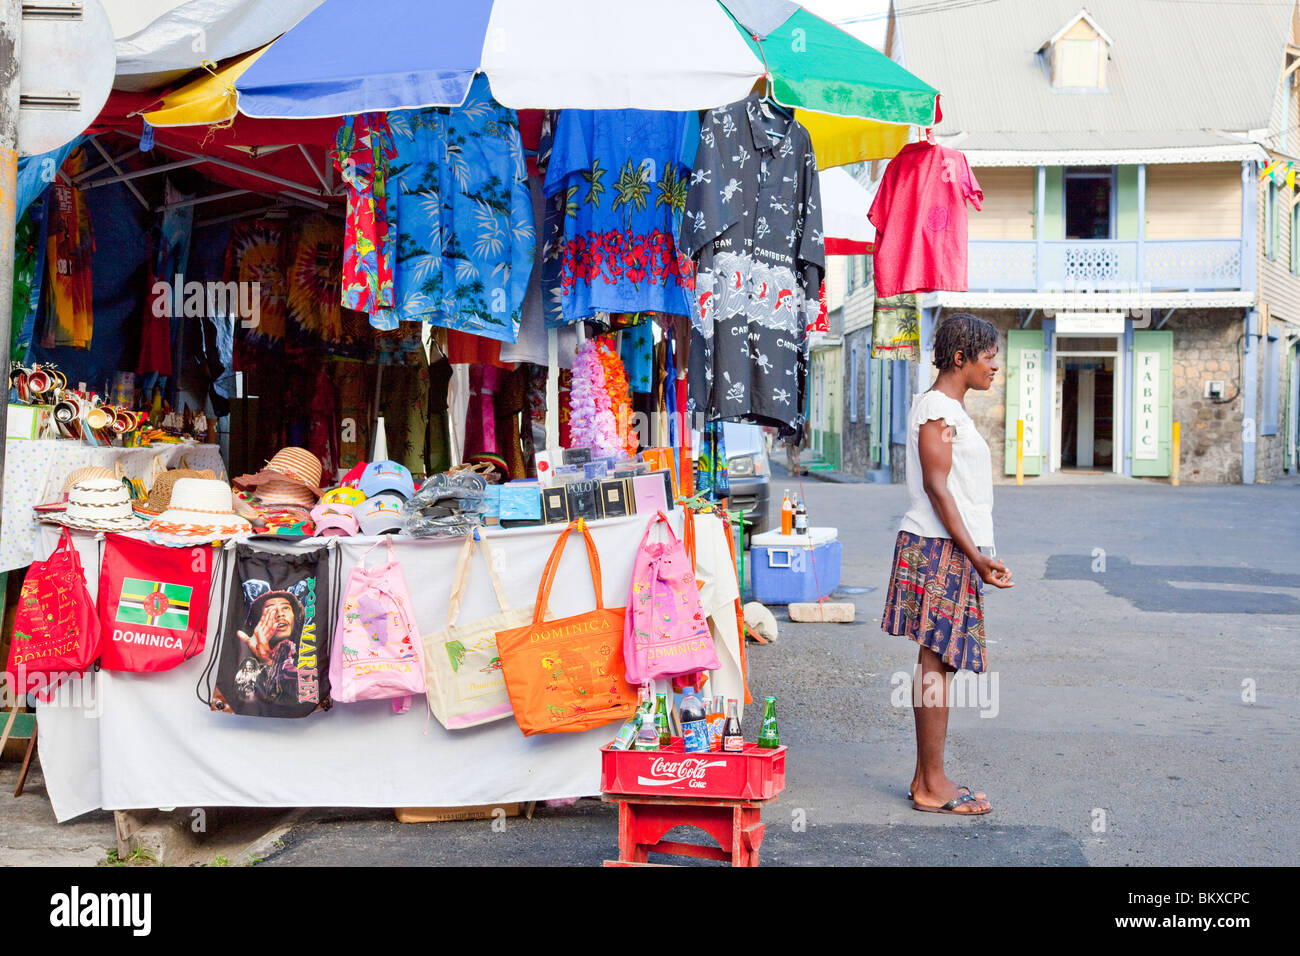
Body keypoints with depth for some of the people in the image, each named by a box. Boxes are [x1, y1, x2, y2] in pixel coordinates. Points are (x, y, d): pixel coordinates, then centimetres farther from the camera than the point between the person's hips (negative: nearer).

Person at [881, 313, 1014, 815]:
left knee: (937, 662, 10)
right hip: (940, 549, -10)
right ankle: (932, 785, -1)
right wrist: (975, 555, -21)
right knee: (937, 662, -6)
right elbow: (936, 487, -18)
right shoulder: (936, 407, -11)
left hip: (953, 552, 10)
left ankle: (927, 778, 16)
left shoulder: (951, 408, 20)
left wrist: (977, 557, 22)